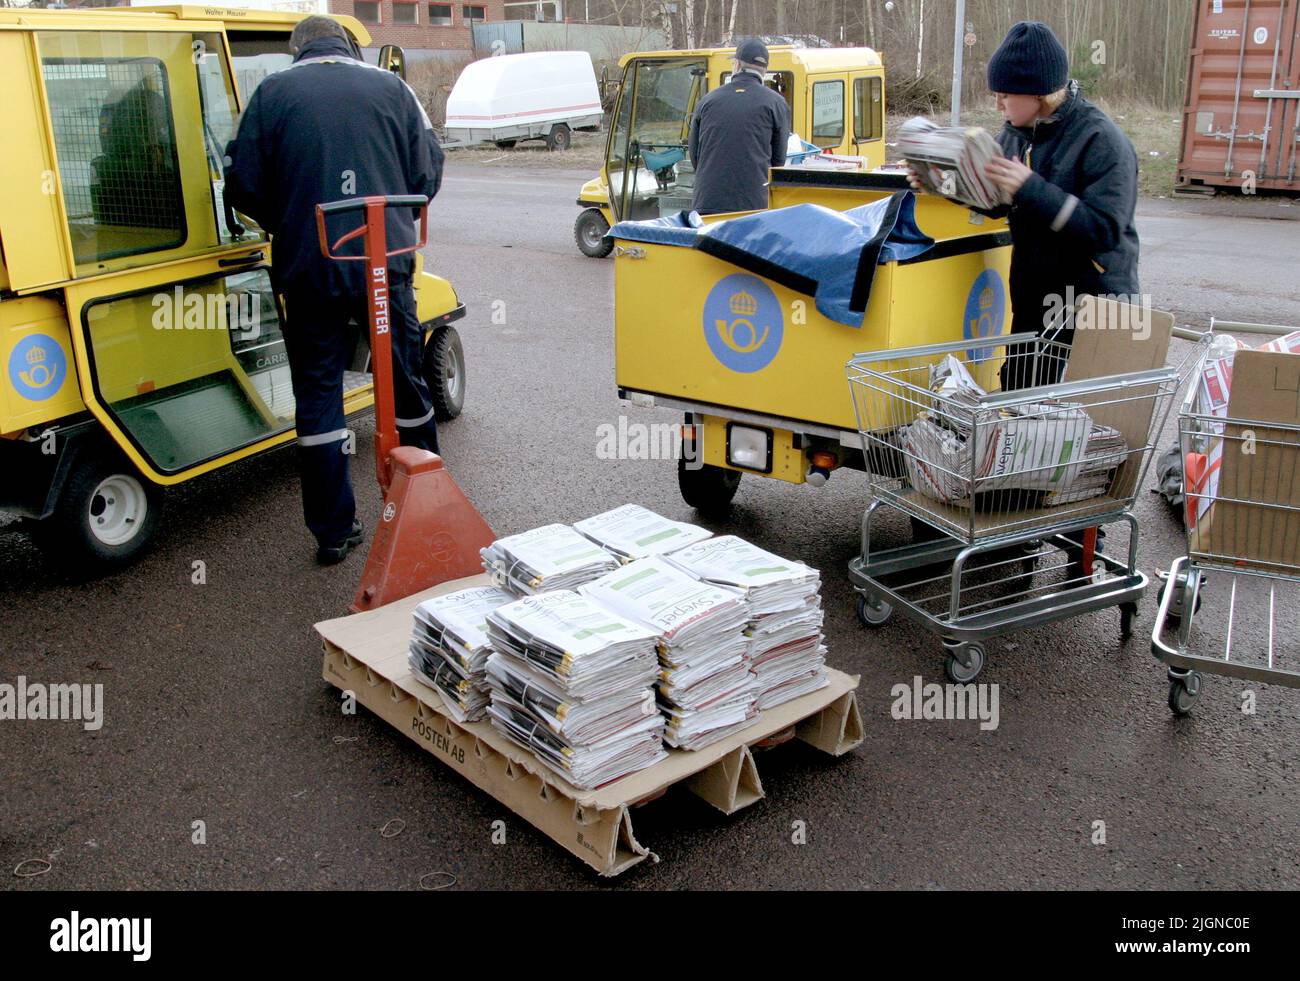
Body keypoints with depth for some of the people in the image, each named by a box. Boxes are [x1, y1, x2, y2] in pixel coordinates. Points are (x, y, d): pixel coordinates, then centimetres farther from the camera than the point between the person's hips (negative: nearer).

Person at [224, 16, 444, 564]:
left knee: (318, 396, 7)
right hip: (385, 262, 1)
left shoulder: (273, 93, 4)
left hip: (307, 268, -1)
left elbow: (243, 188, 2)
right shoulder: (390, 87, 7)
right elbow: (427, 174, 8)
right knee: (405, 384, 15)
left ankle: (333, 533, 11)